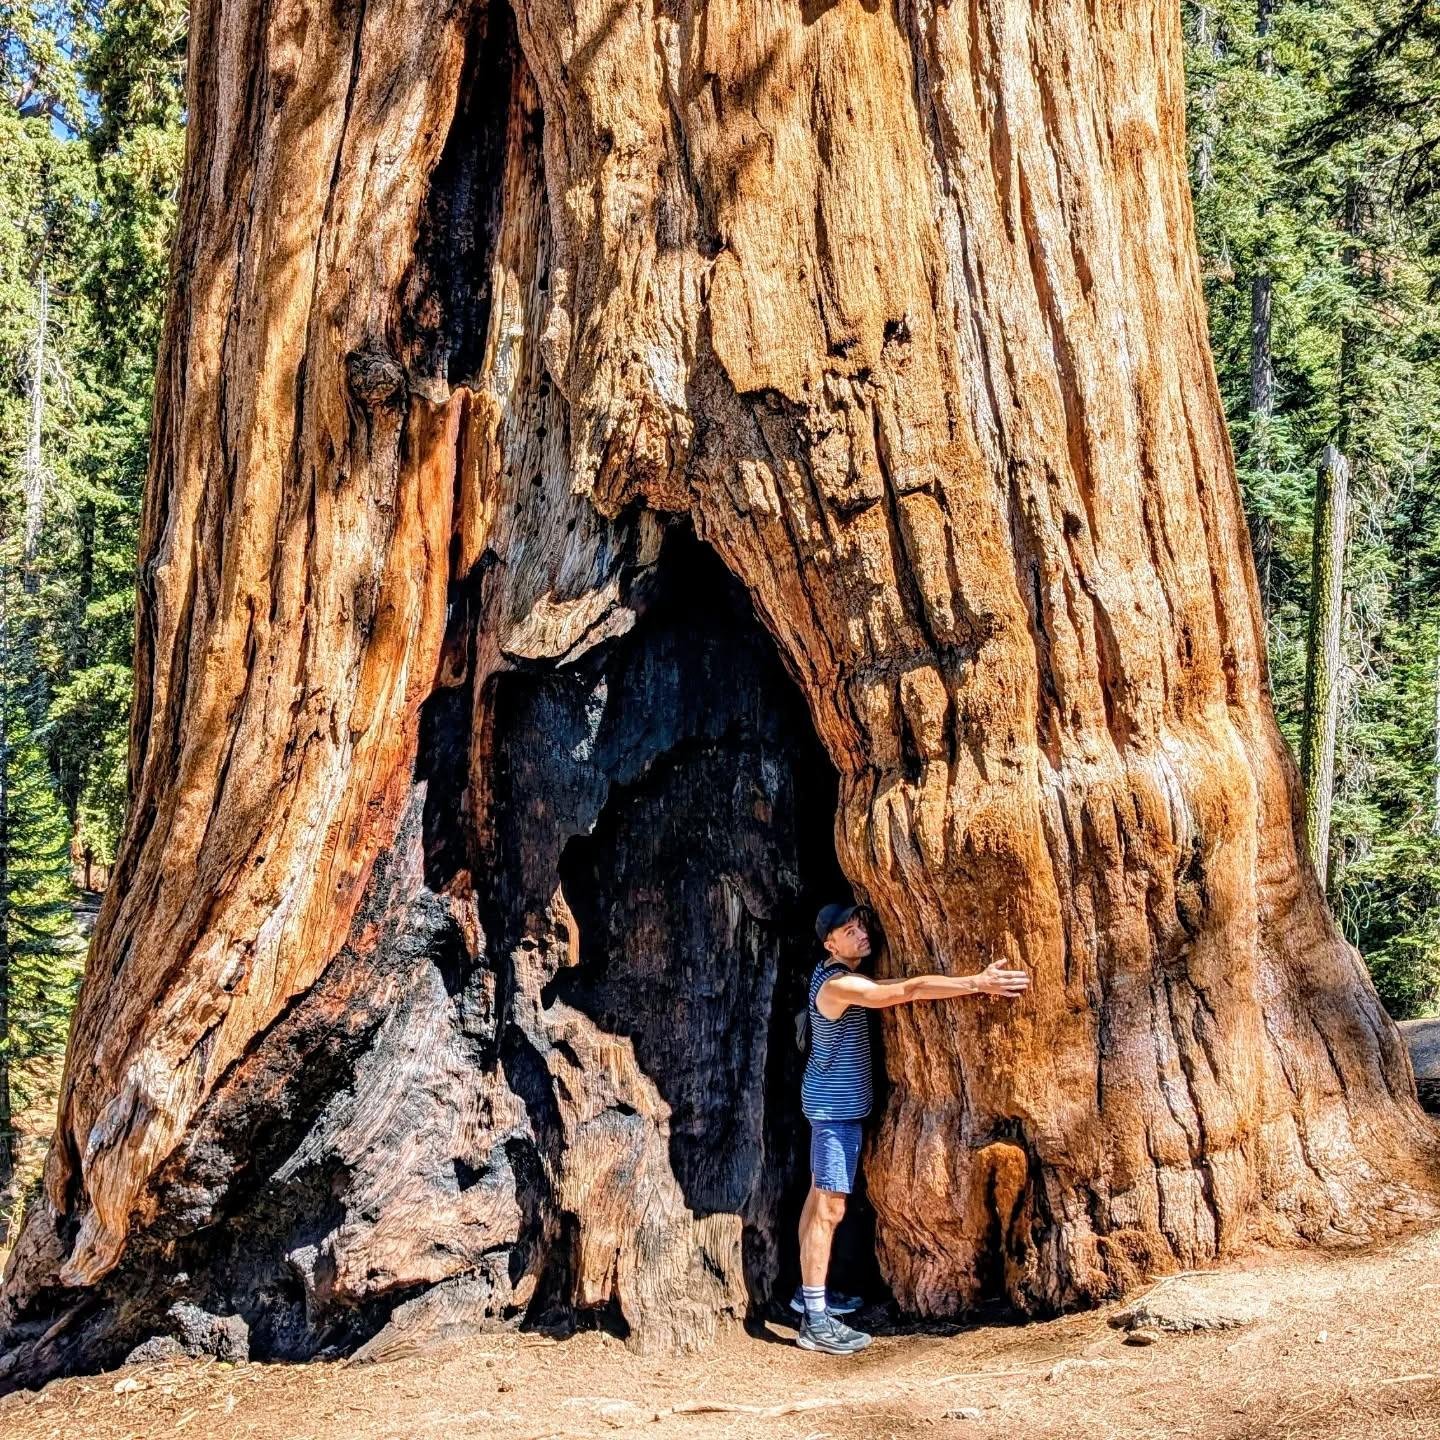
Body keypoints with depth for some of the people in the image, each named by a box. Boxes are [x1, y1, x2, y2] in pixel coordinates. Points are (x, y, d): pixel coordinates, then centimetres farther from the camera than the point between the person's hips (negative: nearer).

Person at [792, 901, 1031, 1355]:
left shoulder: (834, 973, 8)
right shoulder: (839, 985, -24)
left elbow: (896, 989, 14)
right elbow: (909, 990, -32)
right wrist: (978, 983, -34)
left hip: (835, 1102, 10)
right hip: (835, 1106, -10)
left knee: (819, 1194, 17)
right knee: (830, 1206, -11)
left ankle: (810, 1291, 28)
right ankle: (814, 1321, -11)